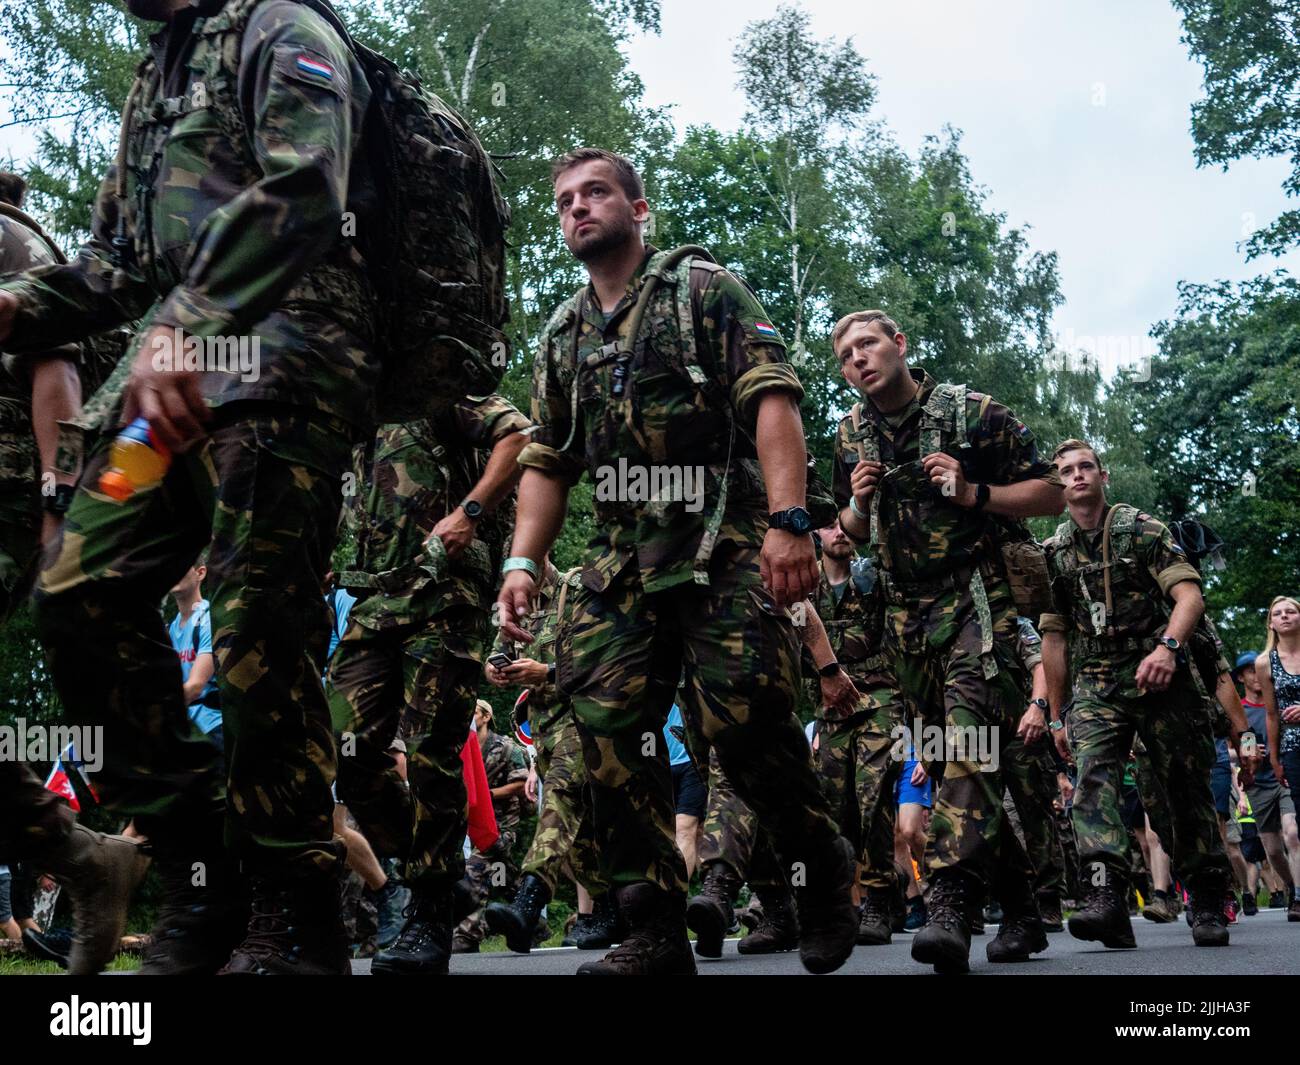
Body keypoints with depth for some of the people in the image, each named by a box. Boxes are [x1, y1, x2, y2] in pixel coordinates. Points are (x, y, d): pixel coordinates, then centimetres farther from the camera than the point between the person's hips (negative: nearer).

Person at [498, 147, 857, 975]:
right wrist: (523, 561, 8)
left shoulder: (705, 289, 4)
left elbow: (773, 400, -8)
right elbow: (547, 463, 22)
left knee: (746, 721, -15)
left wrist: (789, 520, -21)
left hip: (727, 543, -5)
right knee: (609, 728, -6)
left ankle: (826, 875, 12)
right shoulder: (563, 338, 21)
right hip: (624, 560, 6)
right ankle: (656, 931, 3)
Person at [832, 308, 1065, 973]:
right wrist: (859, 504, -2)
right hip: (907, 614, 6)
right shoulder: (851, 437, 12)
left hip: (978, 599, -6)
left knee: (969, 742, -22)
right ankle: (1021, 912, 17)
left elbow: (1050, 494, -1)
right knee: (950, 759, 7)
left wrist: (973, 494, -16)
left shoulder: (973, 413, -3)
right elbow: (852, 533, 21)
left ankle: (953, 905, -29)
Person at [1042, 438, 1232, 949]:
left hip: (1162, 677, -2)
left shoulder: (1144, 530, 2)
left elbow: (1188, 595, -9)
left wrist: (1167, 646, -29)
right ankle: (1106, 897, -31)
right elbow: (1053, 638, 12)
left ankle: (1208, 905, 15)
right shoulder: (1053, 554, 9)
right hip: (1096, 686, 2)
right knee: (1092, 777, -19)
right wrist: (1056, 715, 12)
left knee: (1186, 789, 1)